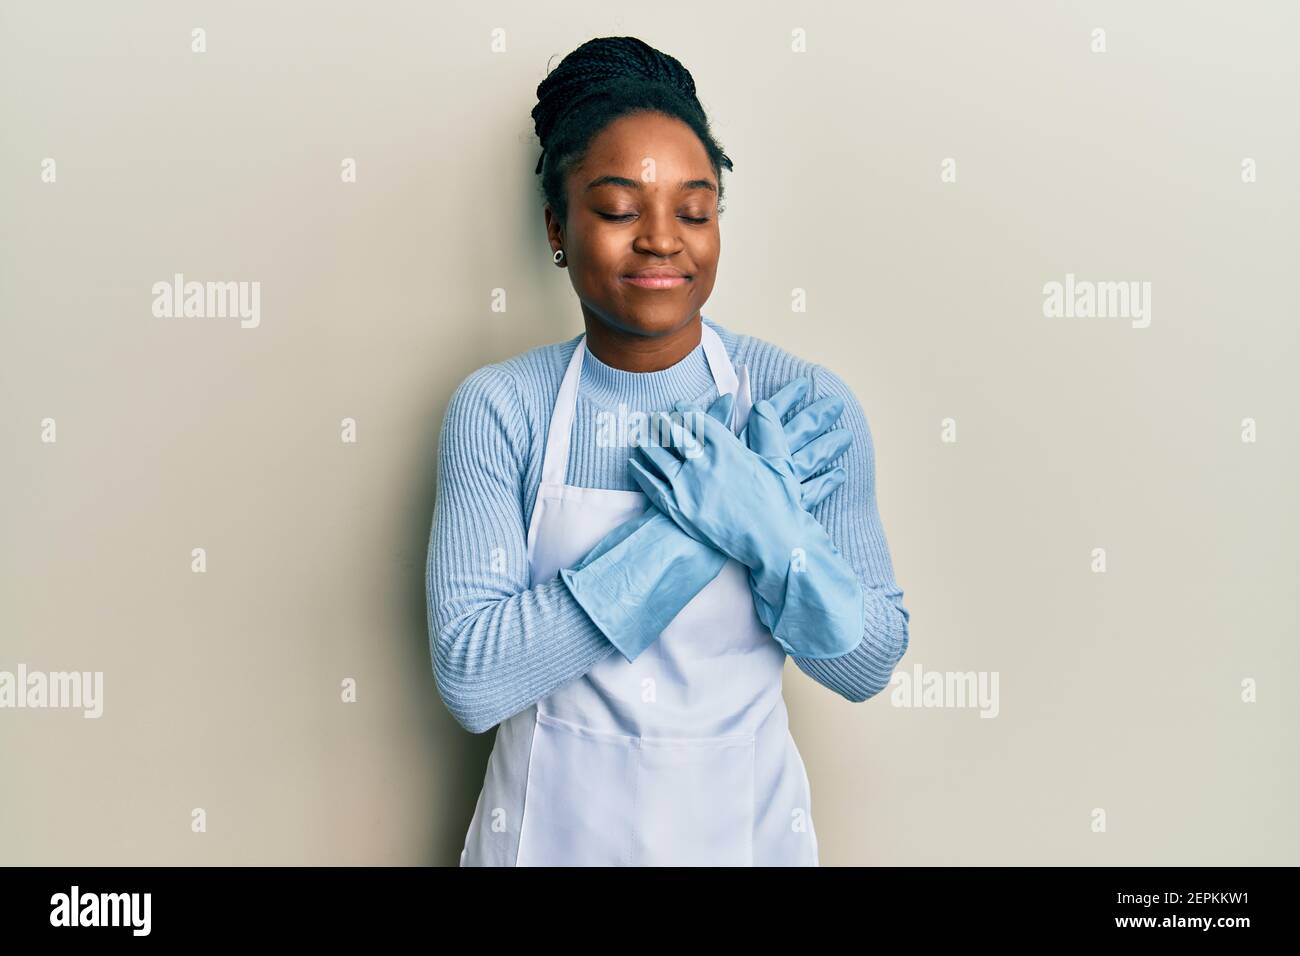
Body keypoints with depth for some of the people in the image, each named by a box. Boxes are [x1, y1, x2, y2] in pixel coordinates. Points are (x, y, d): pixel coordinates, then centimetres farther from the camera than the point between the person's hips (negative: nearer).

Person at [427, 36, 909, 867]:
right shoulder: (498, 409, -12)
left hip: (743, 825, 1)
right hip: (553, 826, 0)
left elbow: (869, 666, -6)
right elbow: (469, 680, -19)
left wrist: (777, 536, -25)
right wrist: (693, 531, -24)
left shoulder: (808, 406, -10)